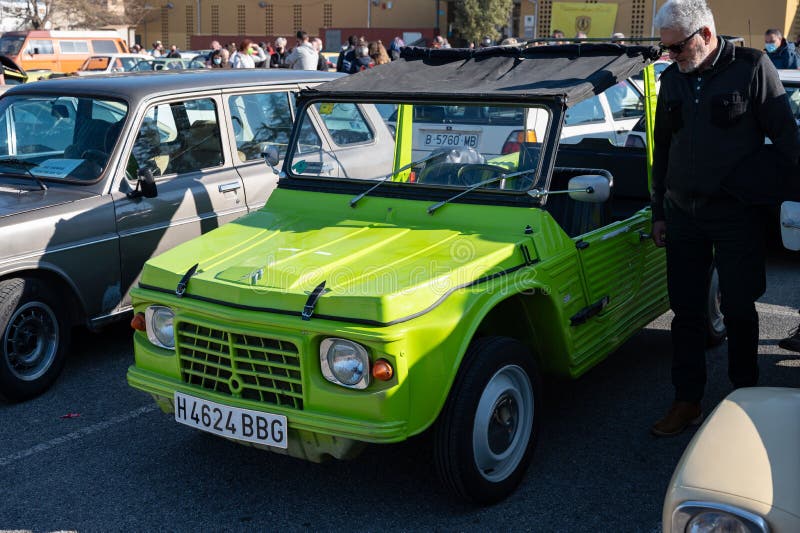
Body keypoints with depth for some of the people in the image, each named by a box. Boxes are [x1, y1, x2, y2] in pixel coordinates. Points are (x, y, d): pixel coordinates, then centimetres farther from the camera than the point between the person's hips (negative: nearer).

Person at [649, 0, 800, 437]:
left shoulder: (752, 68, -8)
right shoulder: (672, 78, 8)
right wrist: (659, 213, 14)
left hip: (736, 214, -4)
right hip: (683, 215, 5)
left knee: (739, 311, 6)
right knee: (686, 311, 8)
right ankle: (687, 402, 18)